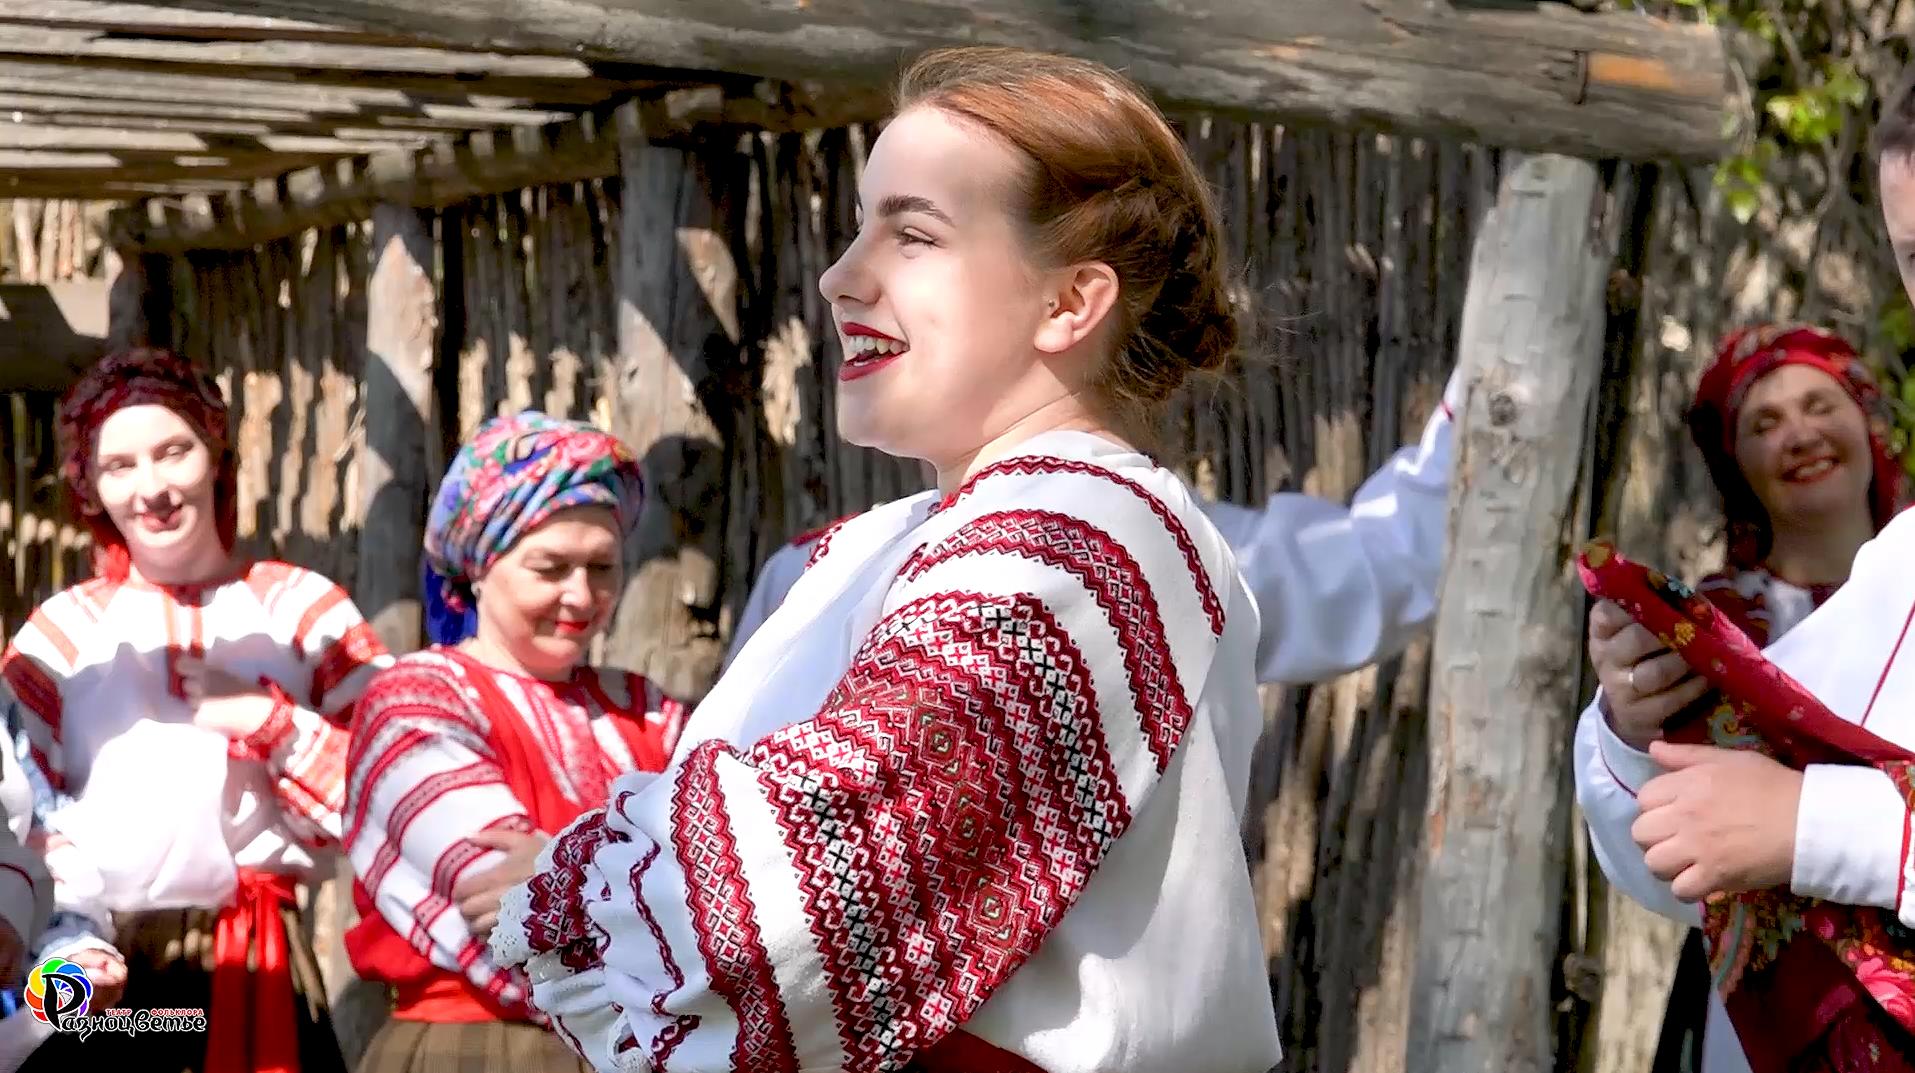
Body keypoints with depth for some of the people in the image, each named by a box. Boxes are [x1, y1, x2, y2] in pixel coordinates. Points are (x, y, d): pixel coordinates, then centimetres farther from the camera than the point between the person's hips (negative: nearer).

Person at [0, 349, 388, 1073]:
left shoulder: (301, 608, 8)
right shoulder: (62, 631, 10)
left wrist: (272, 722, -9)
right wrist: (68, 945, -16)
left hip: (255, 976, 0)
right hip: (99, 988, 1)